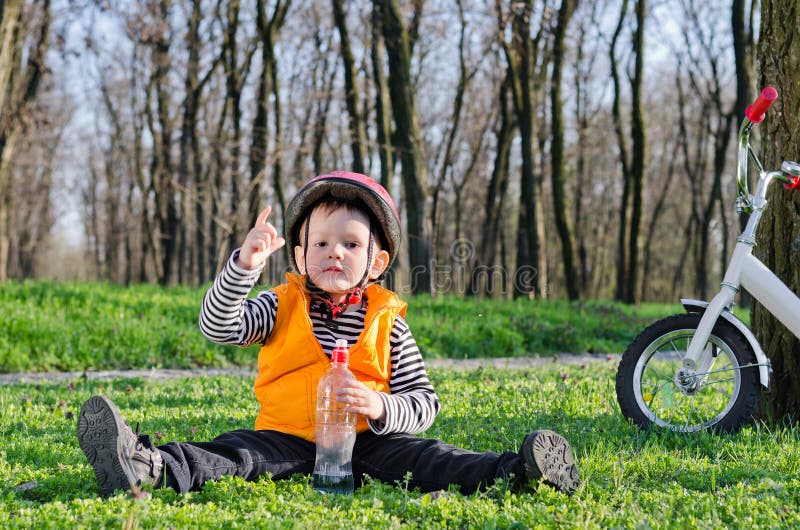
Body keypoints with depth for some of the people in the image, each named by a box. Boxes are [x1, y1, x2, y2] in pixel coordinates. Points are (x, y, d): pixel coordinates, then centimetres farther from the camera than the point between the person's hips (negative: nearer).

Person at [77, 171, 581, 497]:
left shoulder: (387, 320, 7)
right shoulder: (282, 307, 9)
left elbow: (424, 401, 6)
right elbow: (220, 327, -7)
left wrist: (380, 407, -17)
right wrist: (245, 264, -20)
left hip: (366, 442, 0)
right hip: (286, 440, 0)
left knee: (421, 457, -25)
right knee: (233, 453, -26)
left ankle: (515, 471, -44)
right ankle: (150, 467, -50)